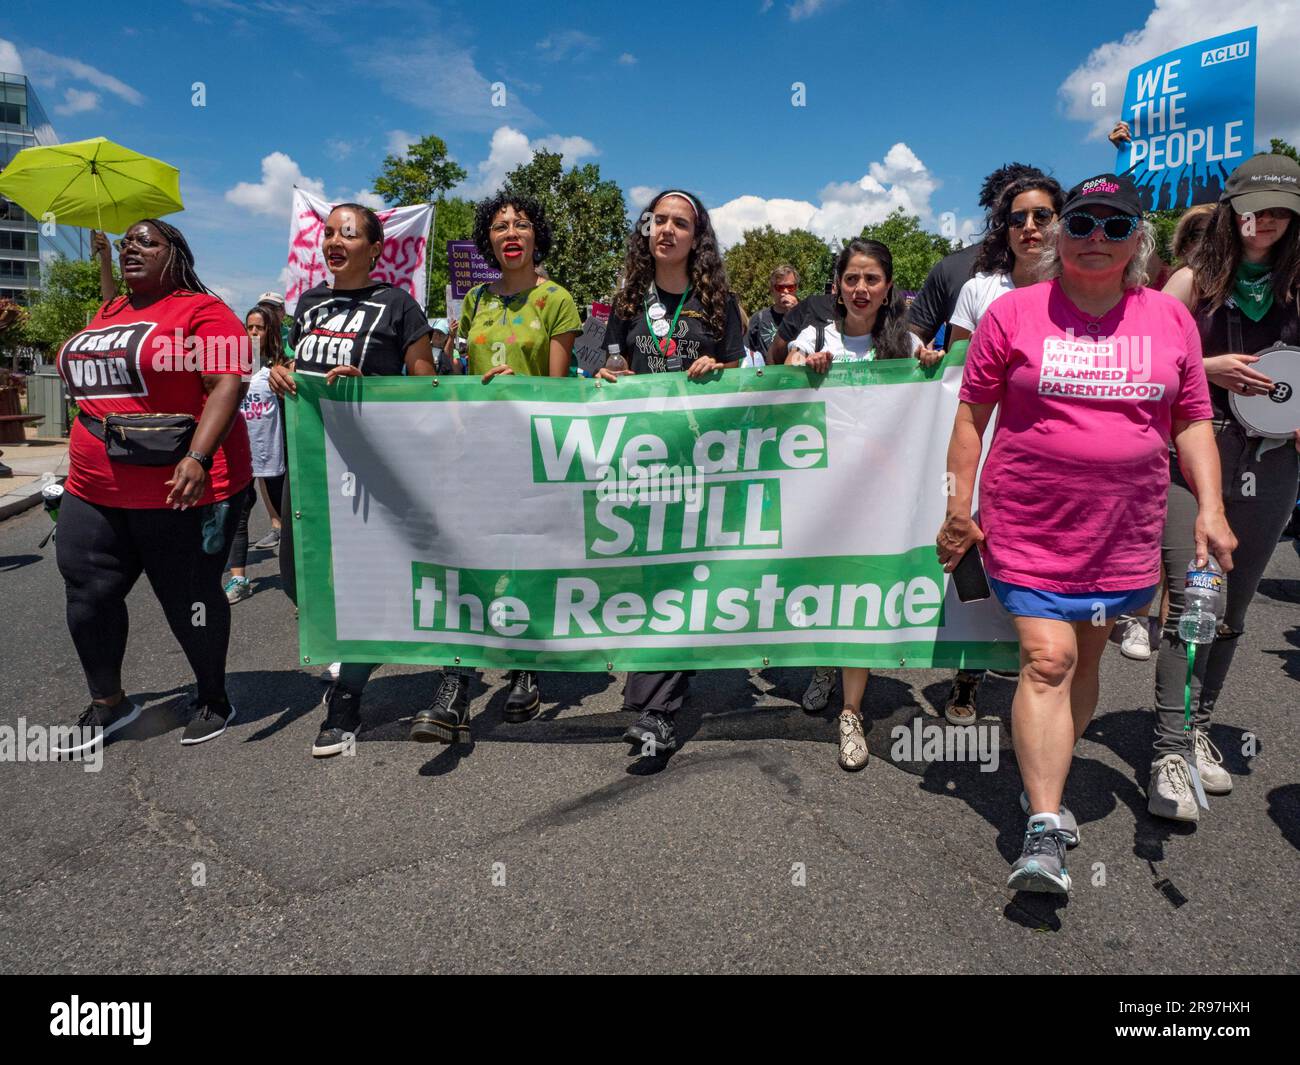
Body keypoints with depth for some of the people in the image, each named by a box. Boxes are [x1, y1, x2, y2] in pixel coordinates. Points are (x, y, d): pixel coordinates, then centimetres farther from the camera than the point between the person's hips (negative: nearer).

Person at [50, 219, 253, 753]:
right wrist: (86, 461, 23)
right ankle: (107, 702, 27)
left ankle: (213, 698, 24)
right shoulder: (106, 315, 17)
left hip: (180, 489, -7)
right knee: (88, 596, 8)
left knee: (188, 600, 4)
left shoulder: (202, 312, -8)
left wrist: (197, 459, -30)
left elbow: (227, 385, -19)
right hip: (93, 492, 8)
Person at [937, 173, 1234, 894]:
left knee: (1084, 661, 13)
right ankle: (1043, 833, -6)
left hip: (1124, 532, 4)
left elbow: (1192, 420, 11)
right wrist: (960, 508, -2)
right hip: (1027, 527, -3)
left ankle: (1043, 782, 32)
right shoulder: (1014, 313, -1)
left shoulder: (1171, 319, 8)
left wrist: (1210, 507, 1)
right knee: (1046, 659, -11)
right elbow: (972, 412, 1)